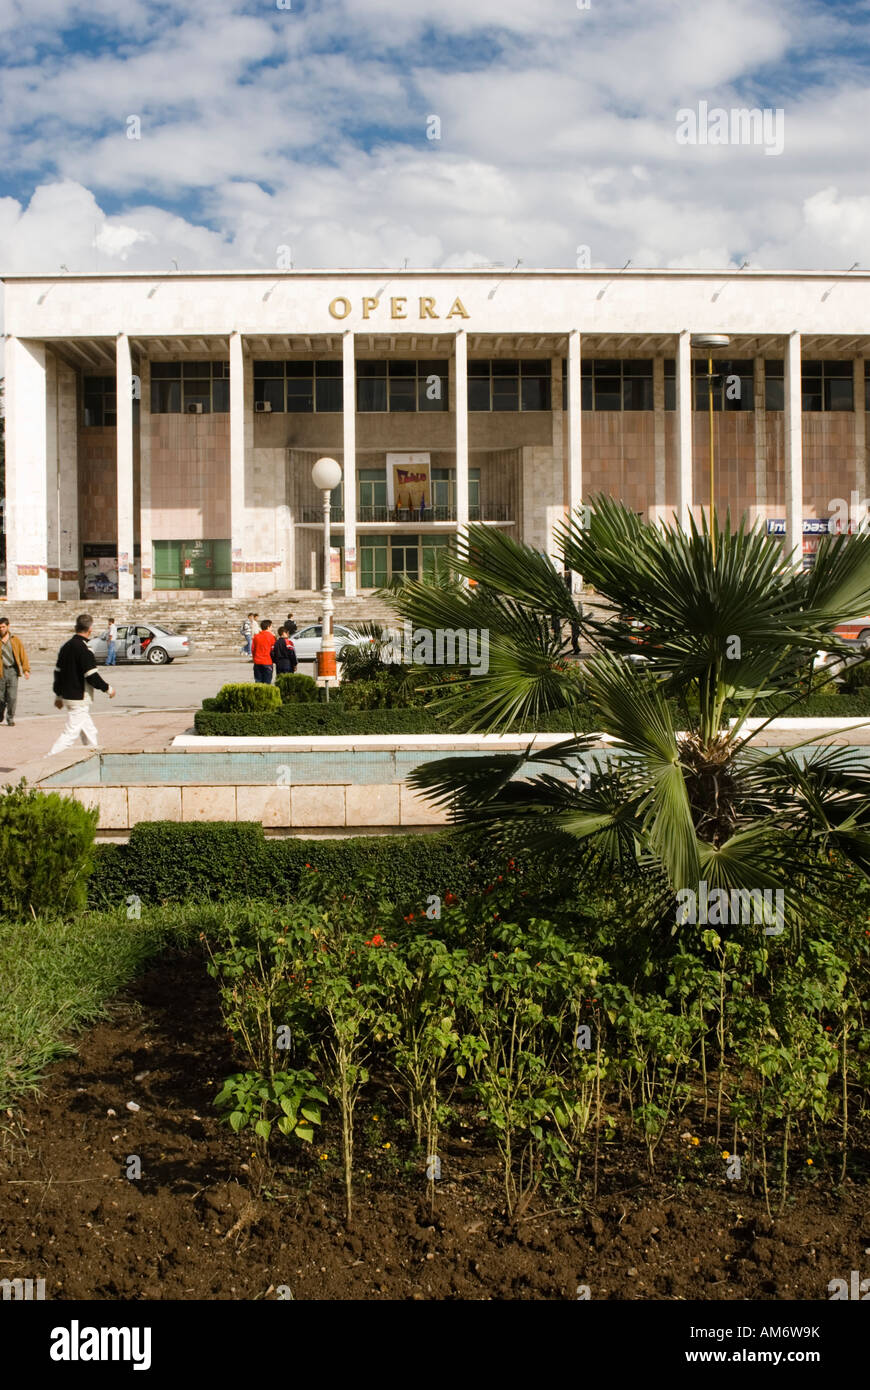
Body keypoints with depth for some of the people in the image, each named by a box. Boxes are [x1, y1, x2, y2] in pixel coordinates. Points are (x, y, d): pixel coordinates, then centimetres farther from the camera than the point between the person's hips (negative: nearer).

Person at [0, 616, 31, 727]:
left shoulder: (16, 640, 9)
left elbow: (23, 655, 8)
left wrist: (26, 670, -1)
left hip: (12, 671, 0)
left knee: (12, 697, -8)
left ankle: (10, 718, 5)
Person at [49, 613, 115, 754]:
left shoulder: (66, 646, 9)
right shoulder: (84, 649, -17)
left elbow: (58, 672, 16)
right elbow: (92, 676, -19)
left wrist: (58, 695, 25)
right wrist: (108, 689, -4)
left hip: (67, 696, 9)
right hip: (79, 700, -9)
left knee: (90, 733, 15)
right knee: (71, 733, -8)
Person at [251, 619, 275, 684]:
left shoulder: (256, 636, 3)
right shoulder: (270, 636, -7)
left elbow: (252, 649, 8)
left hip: (257, 662, 3)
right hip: (267, 662, -3)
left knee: (258, 682, 8)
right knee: (267, 683, 0)